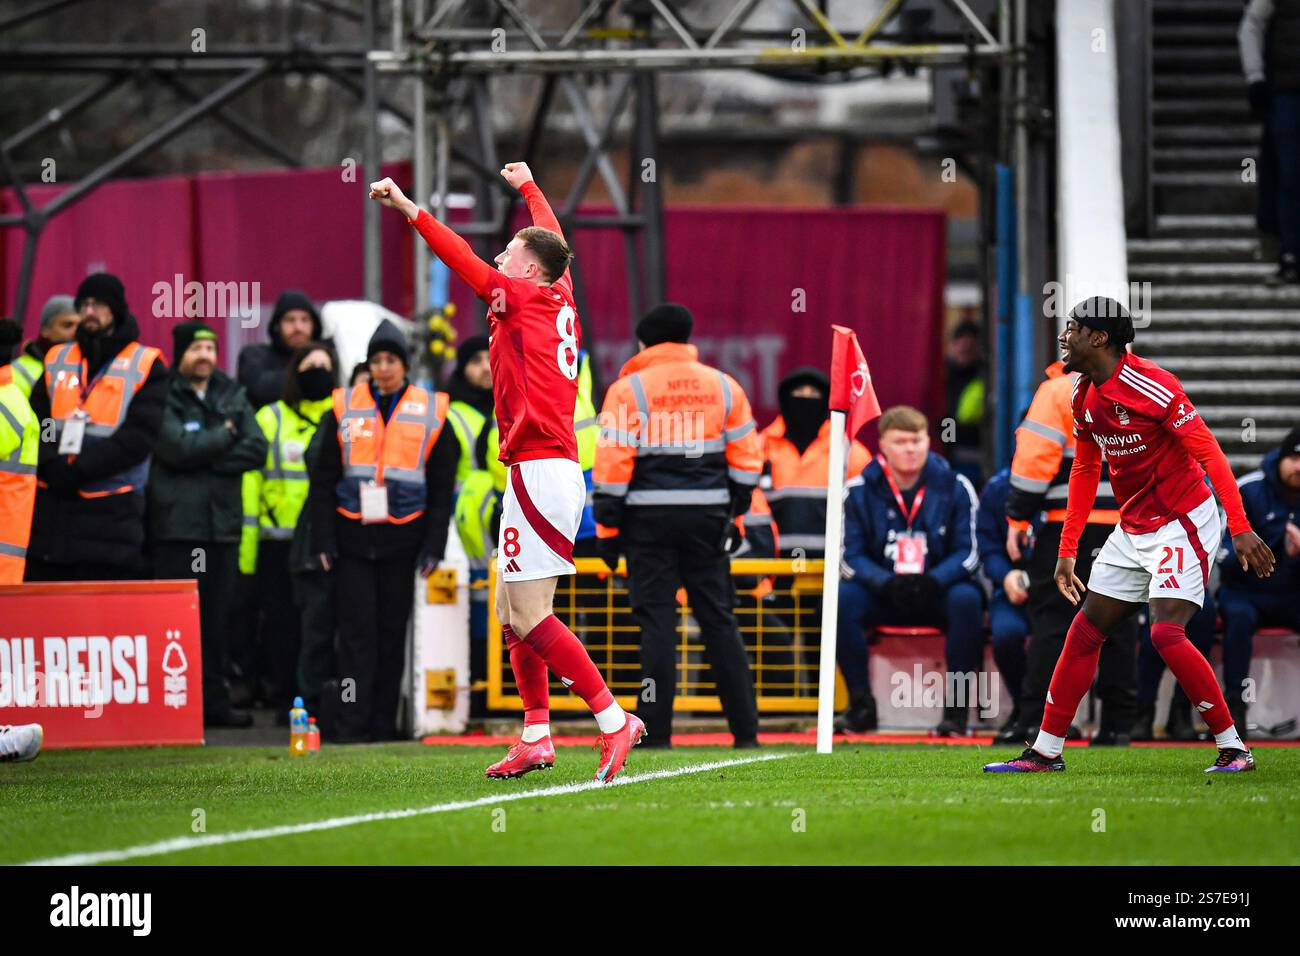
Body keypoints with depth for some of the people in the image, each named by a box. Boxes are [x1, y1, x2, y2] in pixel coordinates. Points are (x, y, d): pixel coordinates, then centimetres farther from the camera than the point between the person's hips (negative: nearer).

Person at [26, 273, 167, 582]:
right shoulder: (56, 360, 14)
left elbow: (139, 435, -8)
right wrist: (52, 464, -15)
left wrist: (79, 468, -16)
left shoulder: (146, 366, 2)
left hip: (111, 510, -3)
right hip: (50, 507, 3)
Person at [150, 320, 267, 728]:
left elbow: (257, 449, 3)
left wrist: (208, 458, -9)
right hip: (177, 522, -5)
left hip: (223, 521, 5)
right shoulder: (163, 396, -4)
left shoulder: (233, 396, 14)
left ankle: (214, 701, 13)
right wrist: (225, 437, -4)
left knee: (218, 617, 8)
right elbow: (179, 447, -17)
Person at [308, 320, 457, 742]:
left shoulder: (430, 412, 4)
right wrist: (323, 541, -1)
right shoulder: (344, 409, 4)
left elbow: (442, 487, 7)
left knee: (393, 632, 5)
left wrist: (433, 546, 0)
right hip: (353, 537, 0)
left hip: (402, 540, 0)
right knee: (357, 632, -4)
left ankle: (384, 722, 10)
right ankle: (352, 723, -4)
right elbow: (323, 479, 6)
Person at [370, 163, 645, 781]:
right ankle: (536, 737, 12)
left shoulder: (523, 300, -5)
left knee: (529, 616, -12)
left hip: (539, 470, -10)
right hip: (547, 469, 10)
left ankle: (614, 722, -15)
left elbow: (464, 261, -13)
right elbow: (554, 239, 34)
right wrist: (528, 187, 49)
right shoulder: (560, 302, 16)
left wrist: (408, 209, -13)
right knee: (511, 613, 13)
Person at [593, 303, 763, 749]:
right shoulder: (723, 386, 8)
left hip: (650, 517, -3)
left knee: (657, 623, -1)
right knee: (718, 620, 8)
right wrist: (734, 517, 17)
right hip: (708, 518, 3)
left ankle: (657, 733, -2)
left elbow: (612, 464, -8)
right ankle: (745, 730, 6)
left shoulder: (629, 389, -4)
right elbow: (747, 458, 9)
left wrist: (607, 528, -2)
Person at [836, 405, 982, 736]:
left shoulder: (954, 487, -2)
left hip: (937, 593, -1)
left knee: (966, 599, -33)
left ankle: (956, 706, -23)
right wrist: (887, 584, -22)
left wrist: (933, 582, -23)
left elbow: (968, 553, -4)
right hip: (882, 597, 1)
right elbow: (850, 556, -4)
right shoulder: (859, 491, -2)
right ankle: (861, 703, -16)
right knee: (842, 598, -28)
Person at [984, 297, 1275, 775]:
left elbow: (1209, 454, -20)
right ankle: (1045, 750, 15)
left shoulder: (1150, 386, -20)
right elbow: (1085, 472, 18)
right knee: (1084, 632, 7)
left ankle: (1234, 748, -10)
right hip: (1132, 530, 9)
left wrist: (1240, 529, -24)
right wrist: (1067, 549, 17)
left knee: (1166, 632, -20)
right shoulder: (1083, 395, 6)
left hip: (1183, 523, -9)